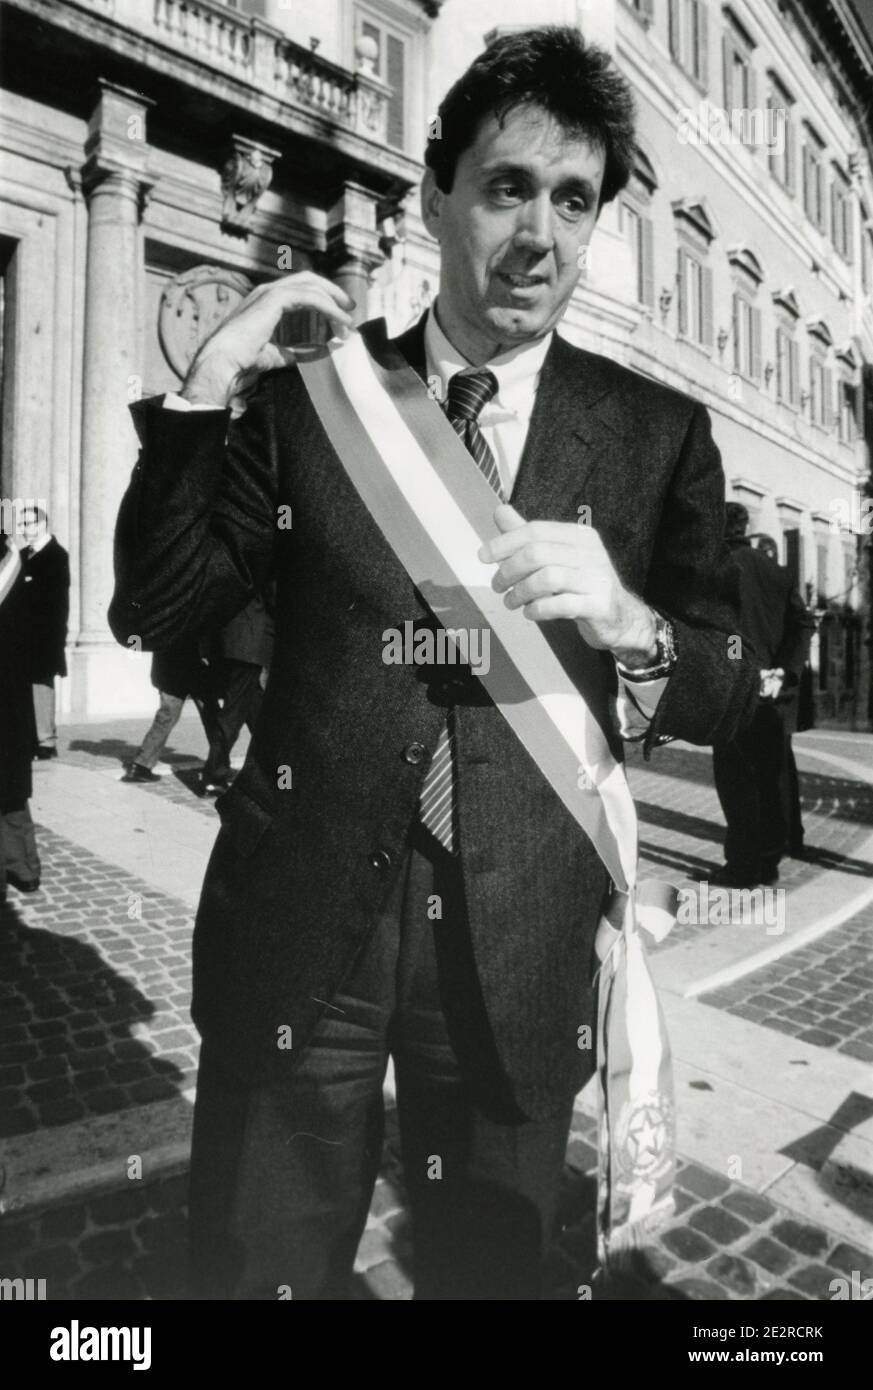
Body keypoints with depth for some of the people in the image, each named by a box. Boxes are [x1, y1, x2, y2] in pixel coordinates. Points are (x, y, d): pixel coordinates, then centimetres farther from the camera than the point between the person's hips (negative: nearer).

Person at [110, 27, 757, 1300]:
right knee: (255, 1269, 19)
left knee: (490, 1267, 21)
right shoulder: (310, 391, 1)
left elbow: (730, 698, -1)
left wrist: (629, 625, -22)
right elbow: (152, 607, -2)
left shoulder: (658, 434, 0)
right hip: (296, 927, 1)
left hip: (521, 955, 1)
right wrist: (207, 383, -13)